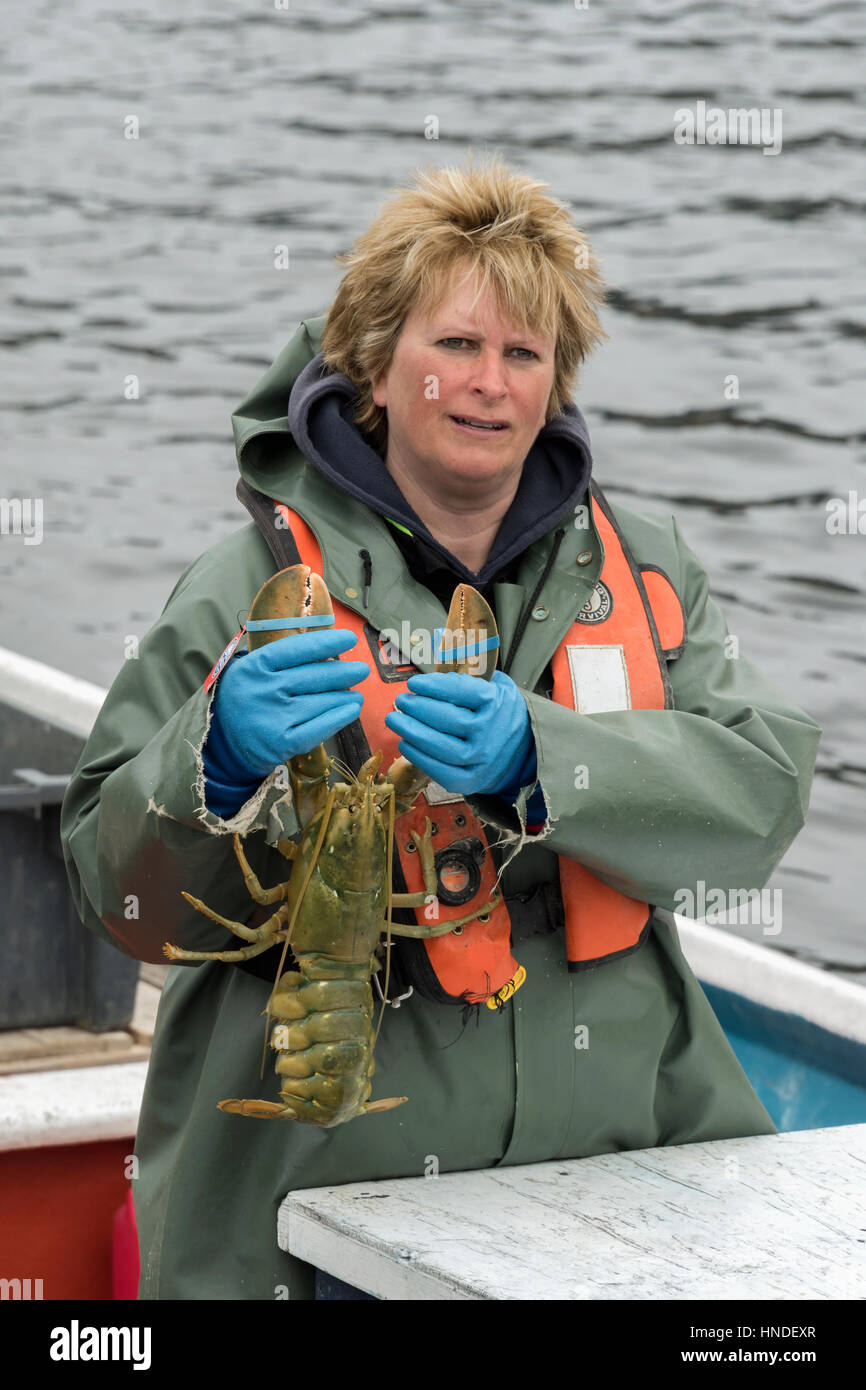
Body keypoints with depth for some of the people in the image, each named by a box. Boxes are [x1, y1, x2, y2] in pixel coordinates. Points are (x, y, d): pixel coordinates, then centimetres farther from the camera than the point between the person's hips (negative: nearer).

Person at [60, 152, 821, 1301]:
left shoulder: (640, 568, 8)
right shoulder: (256, 582, -3)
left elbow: (766, 787, -7)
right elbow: (115, 891, -5)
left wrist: (539, 756, -23)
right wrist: (220, 758, -26)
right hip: (324, 1170, -3)